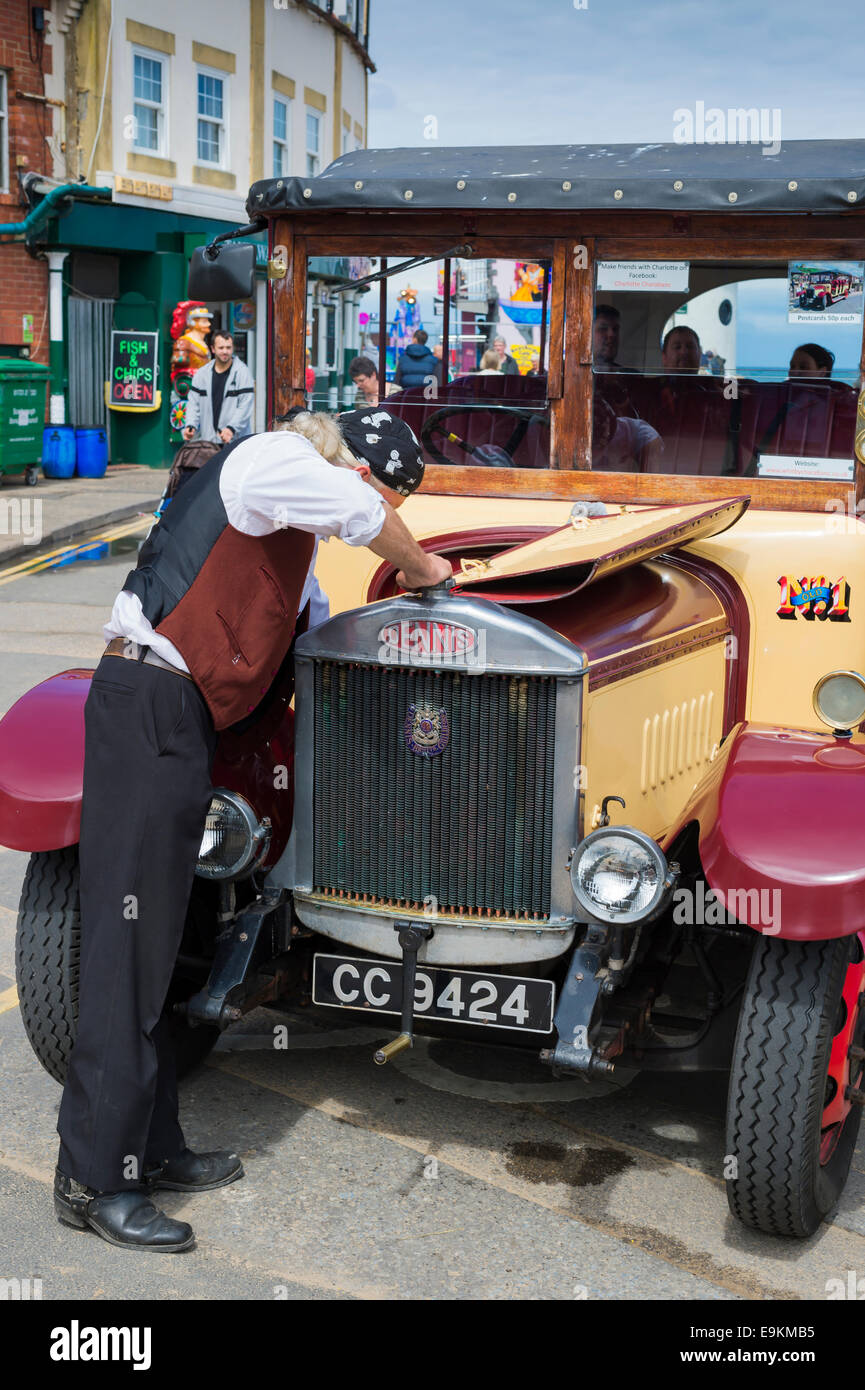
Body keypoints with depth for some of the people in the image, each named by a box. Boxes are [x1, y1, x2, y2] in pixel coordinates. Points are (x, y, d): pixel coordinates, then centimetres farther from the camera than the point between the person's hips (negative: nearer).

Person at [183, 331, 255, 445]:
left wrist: (231, 428, -20)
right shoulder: (201, 374, 12)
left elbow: (245, 406, -8)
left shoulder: (243, 372, -1)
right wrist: (190, 425, -4)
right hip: (207, 440, 4)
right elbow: (193, 403, 13)